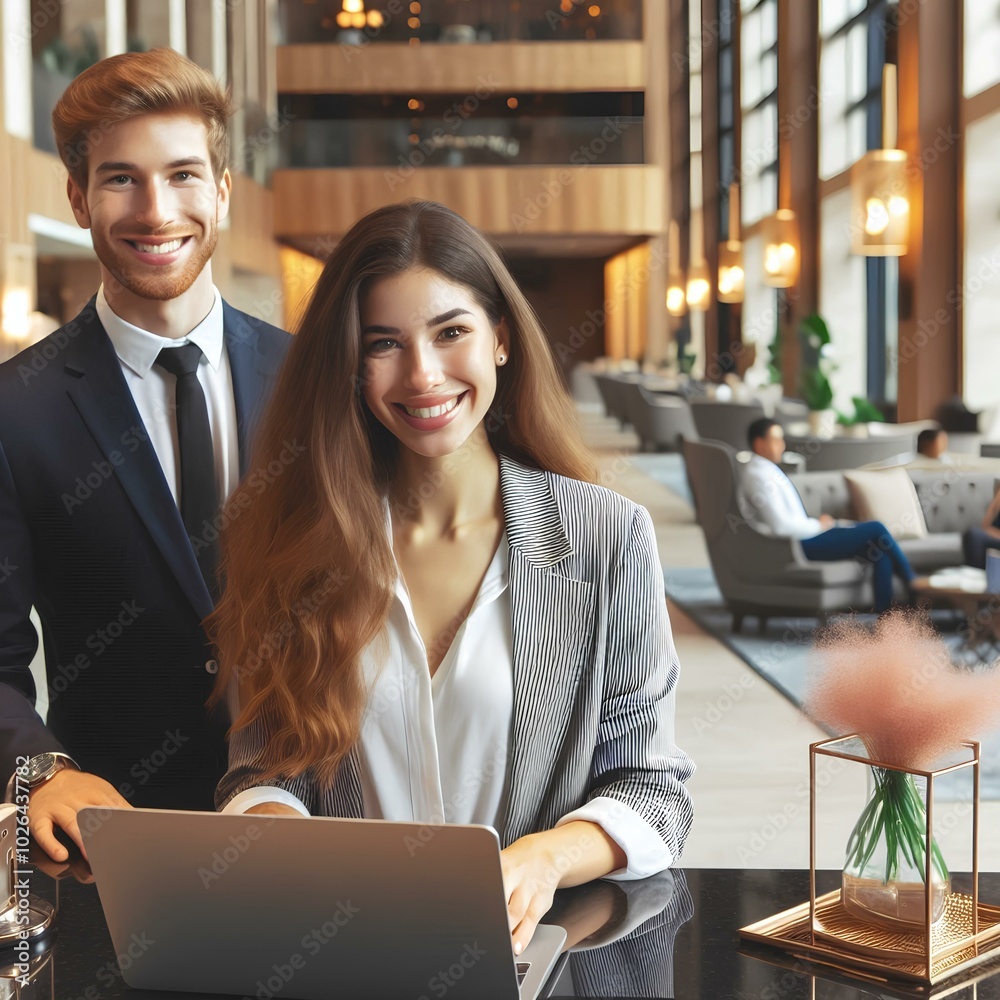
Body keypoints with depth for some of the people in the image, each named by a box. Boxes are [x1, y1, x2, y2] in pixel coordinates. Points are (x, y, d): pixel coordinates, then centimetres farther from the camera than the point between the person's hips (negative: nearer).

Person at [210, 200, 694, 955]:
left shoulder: (608, 537, -2)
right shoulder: (291, 538, 4)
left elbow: (650, 784, 1)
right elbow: (264, 770, 6)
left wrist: (546, 858, -18)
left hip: (537, 946, -1)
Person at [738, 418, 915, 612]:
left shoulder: (766, 470, 13)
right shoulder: (759, 476, -18)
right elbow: (781, 526, -27)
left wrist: (818, 522, 4)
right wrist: (818, 525, -13)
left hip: (804, 536, 10)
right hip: (799, 544, -10)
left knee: (880, 547, 3)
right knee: (876, 530, -9)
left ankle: (885, 611, 2)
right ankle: (913, 585, 9)